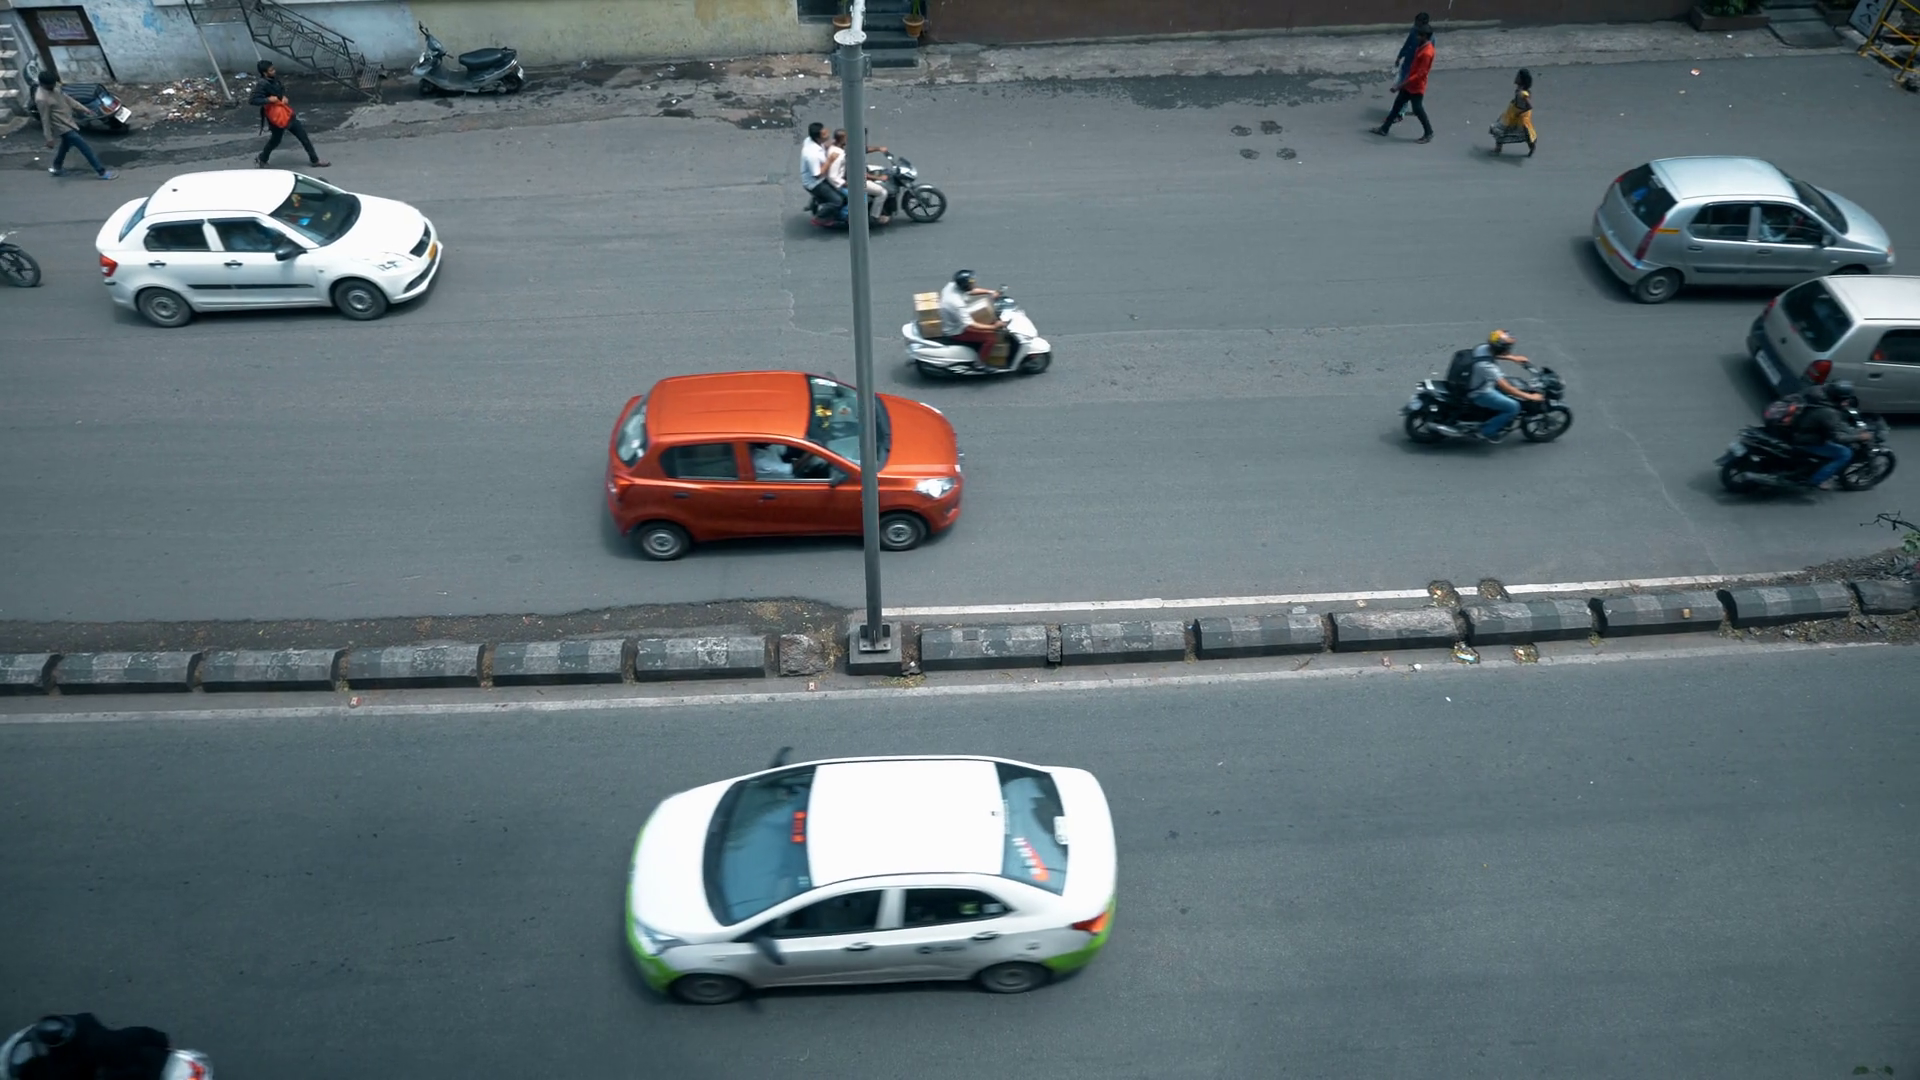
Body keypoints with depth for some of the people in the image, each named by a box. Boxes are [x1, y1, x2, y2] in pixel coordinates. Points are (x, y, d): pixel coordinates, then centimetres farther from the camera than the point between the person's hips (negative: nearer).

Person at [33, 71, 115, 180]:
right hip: (63, 127, -10)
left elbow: (66, 98, 12)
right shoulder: (42, 99, -28)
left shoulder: (54, 87, -4)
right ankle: (102, 172, -4)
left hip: (69, 122, 10)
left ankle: (57, 168, 46)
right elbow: (45, 120, -23)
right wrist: (49, 138, -18)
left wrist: (84, 109, 14)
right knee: (85, 148, -8)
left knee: (66, 146, 27)